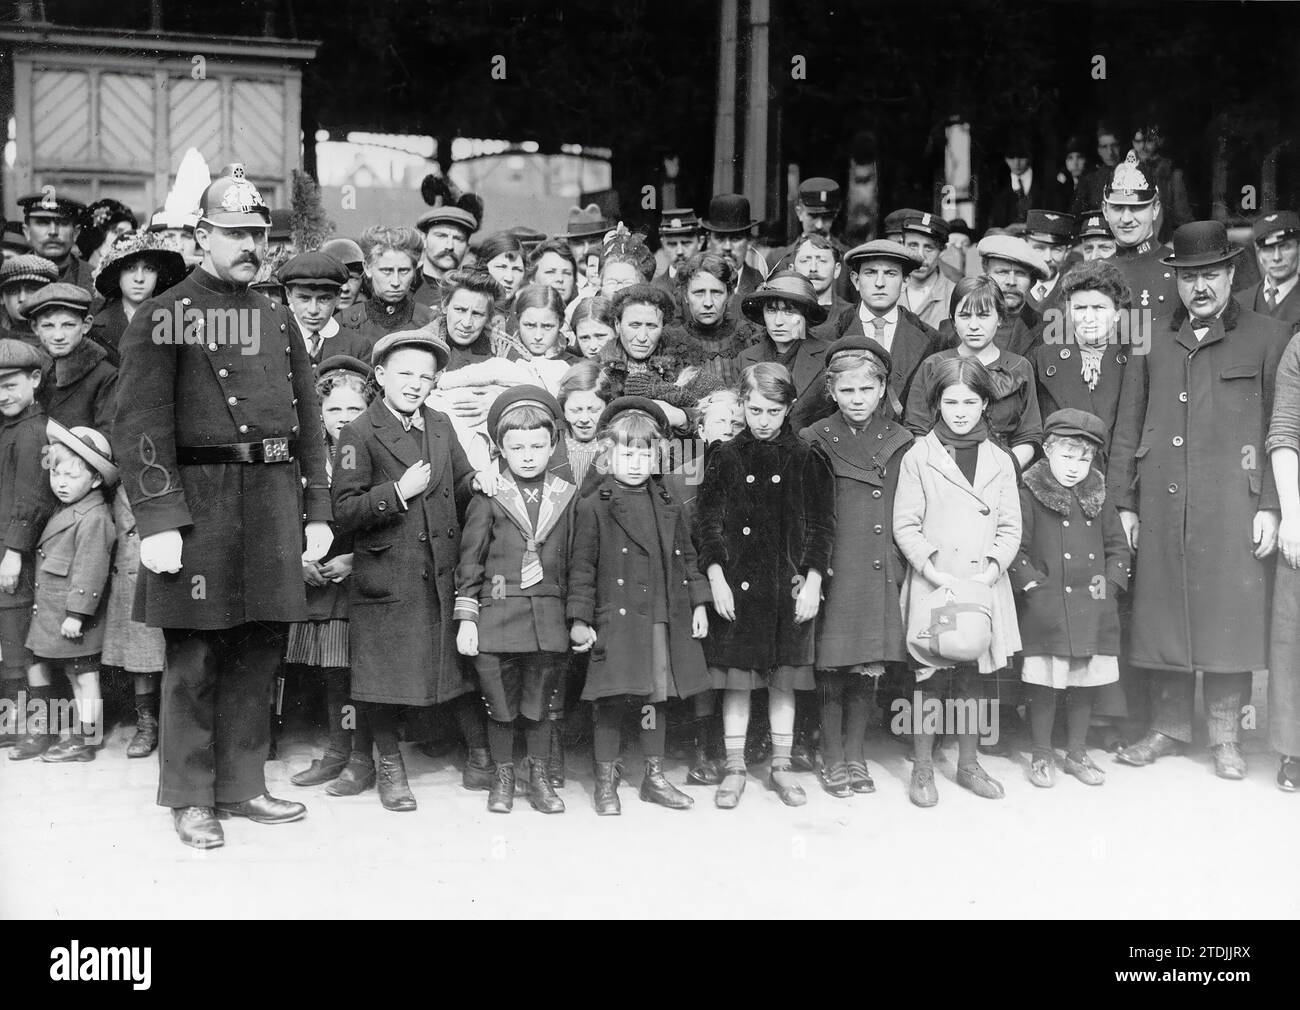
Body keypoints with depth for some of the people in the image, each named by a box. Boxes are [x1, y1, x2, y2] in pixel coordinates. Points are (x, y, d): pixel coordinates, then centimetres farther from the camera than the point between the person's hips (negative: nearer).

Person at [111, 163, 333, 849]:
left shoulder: (277, 318, 16)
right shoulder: (163, 318, -2)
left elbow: (307, 419, 17)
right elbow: (140, 425, -10)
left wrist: (317, 510, 11)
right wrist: (157, 521, -18)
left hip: (276, 501, 5)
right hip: (201, 502, -5)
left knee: (259, 652, 10)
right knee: (195, 656, 2)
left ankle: (242, 786, 23)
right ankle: (190, 799, 15)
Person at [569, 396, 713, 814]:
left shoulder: (667, 506, 12)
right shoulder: (592, 507, -3)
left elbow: (686, 557, 17)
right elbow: (581, 568, -4)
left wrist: (699, 603, 11)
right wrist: (580, 619, -8)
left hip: (665, 621, 4)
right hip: (616, 622, -4)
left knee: (656, 700, 12)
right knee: (611, 702, -1)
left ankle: (655, 777, 25)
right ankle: (606, 783, 13)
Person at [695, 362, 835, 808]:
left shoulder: (806, 460, 3)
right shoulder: (725, 458, 4)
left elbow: (821, 526, 2)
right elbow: (708, 523, 2)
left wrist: (812, 583, -5)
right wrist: (716, 578, -6)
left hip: (789, 587, 0)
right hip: (736, 585, 0)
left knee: (783, 680, 8)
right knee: (736, 680, 5)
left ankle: (781, 767, 19)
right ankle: (734, 769, 15)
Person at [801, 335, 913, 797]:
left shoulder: (901, 443, 8)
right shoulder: (815, 443, -1)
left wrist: (905, 565, 6)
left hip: (881, 571, 3)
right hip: (832, 571, -3)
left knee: (869, 666, 9)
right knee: (831, 666, 1)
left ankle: (856, 755, 22)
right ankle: (832, 759, 15)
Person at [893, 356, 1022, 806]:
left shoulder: (1000, 461, 8)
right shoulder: (918, 457, -1)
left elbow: (1010, 528, 7)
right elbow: (905, 526, -4)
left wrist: (990, 571, -8)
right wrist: (938, 573, -13)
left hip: (984, 587, 3)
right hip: (932, 584, -3)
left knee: (973, 676, 11)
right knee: (931, 677, -1)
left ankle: (968, 764, 25)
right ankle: (922, 768, 13)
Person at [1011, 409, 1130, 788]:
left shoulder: (1098, 497, 11)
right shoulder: (1029, 495, -3)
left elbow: (1118, 546, 16)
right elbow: (1015, 547, -5)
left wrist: (1110, 583, 2)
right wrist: (1035, 586, -12)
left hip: (1093, 610, 4)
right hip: (1045, 611, -4)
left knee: (1085, 684, 10)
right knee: (1044, 684, -1)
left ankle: (1077, 752, 25)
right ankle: (1042, 754, 15)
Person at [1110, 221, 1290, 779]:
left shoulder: (1269, 336, 7)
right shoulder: (1153, 342, 14)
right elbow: (1128, 426, 14)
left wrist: (1270, 506, -4)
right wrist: (1124, 502, 8)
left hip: (1232, 502, -2)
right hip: (1161, 503, 2)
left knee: (1229, 614, -1)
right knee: (1162, 611, 5)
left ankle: (1226, 737, 12)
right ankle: (1168, 727, 18)